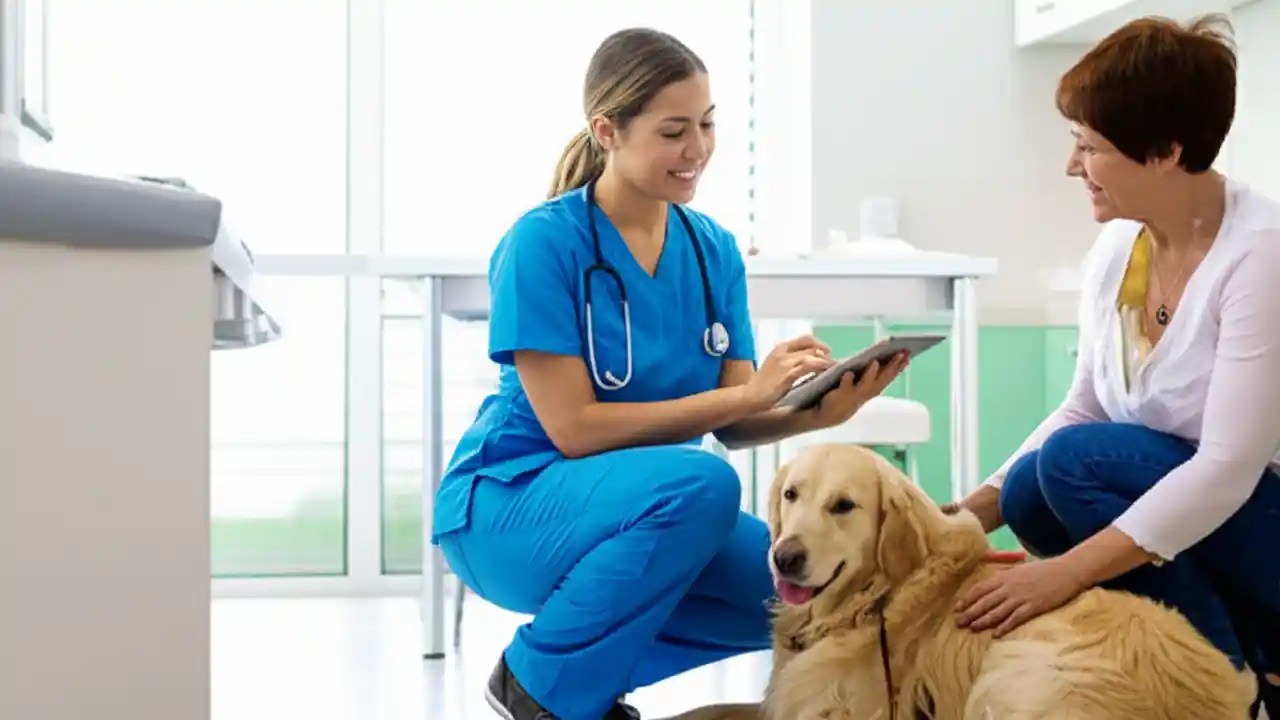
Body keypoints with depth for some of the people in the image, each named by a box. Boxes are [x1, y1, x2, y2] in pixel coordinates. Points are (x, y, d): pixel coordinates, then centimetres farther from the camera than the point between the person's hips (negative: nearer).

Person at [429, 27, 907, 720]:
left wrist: (815, 412, -25)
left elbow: (734, 425, -3)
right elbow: (572, 429, -22)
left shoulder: (713, 249, 1)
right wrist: (747, 394, -26)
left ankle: (600, 654, 7)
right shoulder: (542, 242, -17)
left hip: (647, 504, 6)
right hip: (507, 506, -6)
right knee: (699, 481, -33)